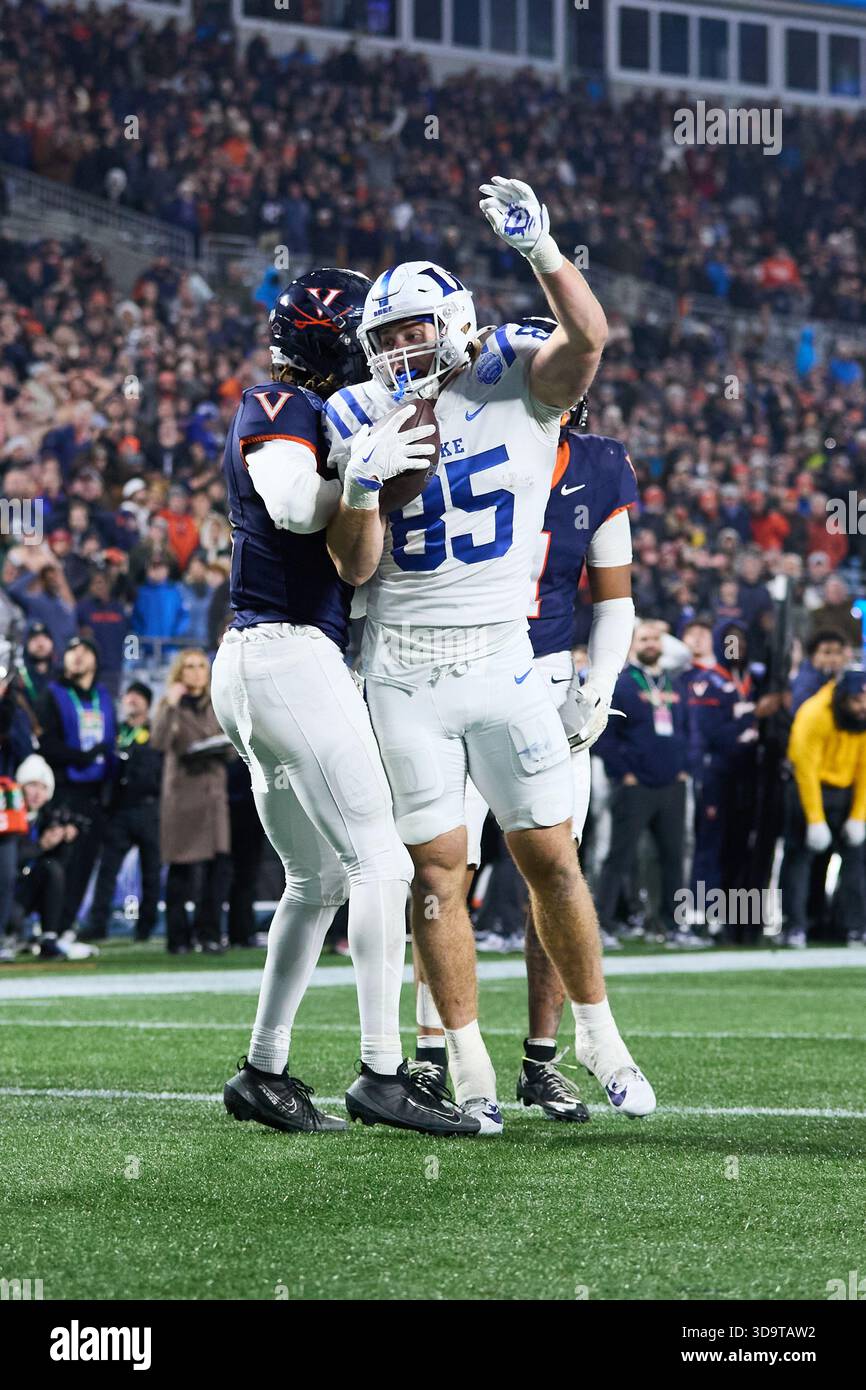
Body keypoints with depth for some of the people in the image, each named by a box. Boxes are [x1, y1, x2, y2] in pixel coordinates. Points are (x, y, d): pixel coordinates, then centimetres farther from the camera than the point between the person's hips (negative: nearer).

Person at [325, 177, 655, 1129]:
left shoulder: (517, 383, -4)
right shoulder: (361, 421, 1)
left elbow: (585, 337, -26)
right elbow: (354, 567, -3)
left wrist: (538, 248, -40)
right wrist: (362, 488, -21)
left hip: (501, 658, -1)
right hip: (403, 670, 1)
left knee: (549, 855, 2)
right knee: (437, 869, 3)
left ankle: (597, 1034, 20)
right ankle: (467, 1064, 11)